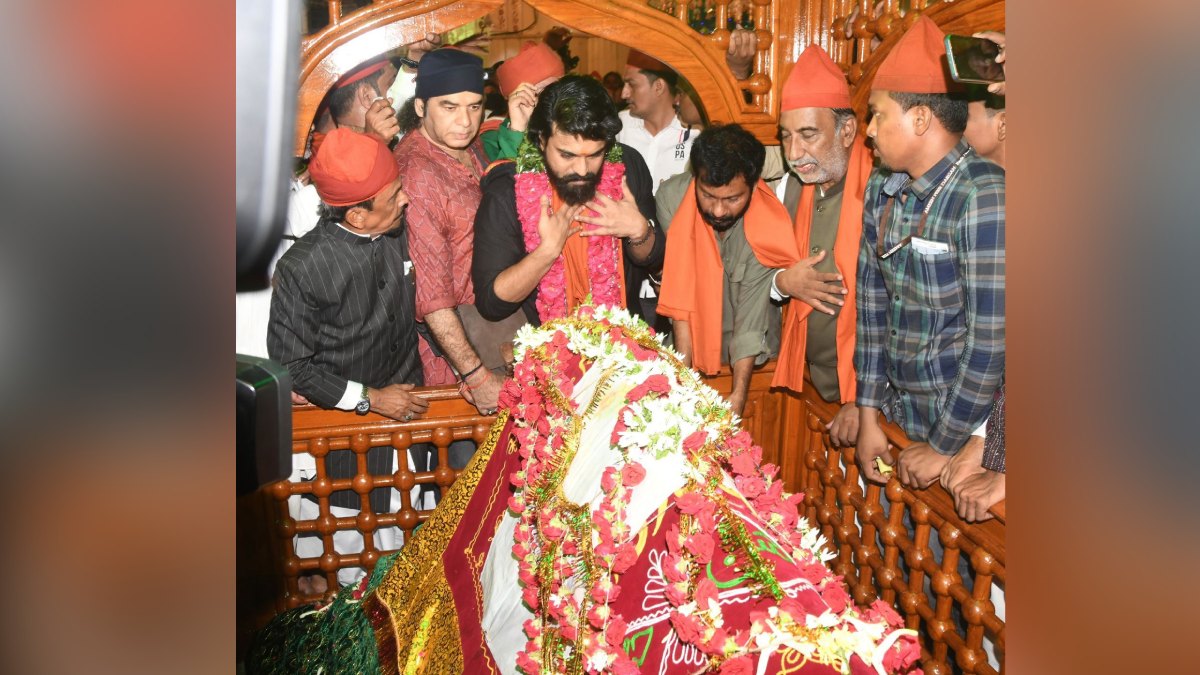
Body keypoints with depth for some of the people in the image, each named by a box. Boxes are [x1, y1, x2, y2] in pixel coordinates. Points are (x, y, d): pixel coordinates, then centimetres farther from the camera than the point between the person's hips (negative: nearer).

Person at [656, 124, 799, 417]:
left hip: (746, 356, -1)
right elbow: (678, 287, -18)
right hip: (693, 338, 1)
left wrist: (739, 393, -27)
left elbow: (752, 319, -20)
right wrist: (683, 366, -20)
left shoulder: (770, 225, -22)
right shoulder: (671, 196, -19)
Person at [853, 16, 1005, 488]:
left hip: (966, 429, -6)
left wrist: (942, 448, -15)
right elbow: (871, 302, 2)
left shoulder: (983, 196, -21)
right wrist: (868, 416, 1)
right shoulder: (880, 190, 0)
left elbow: (992, 339, -22)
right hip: (896, 413, 6)